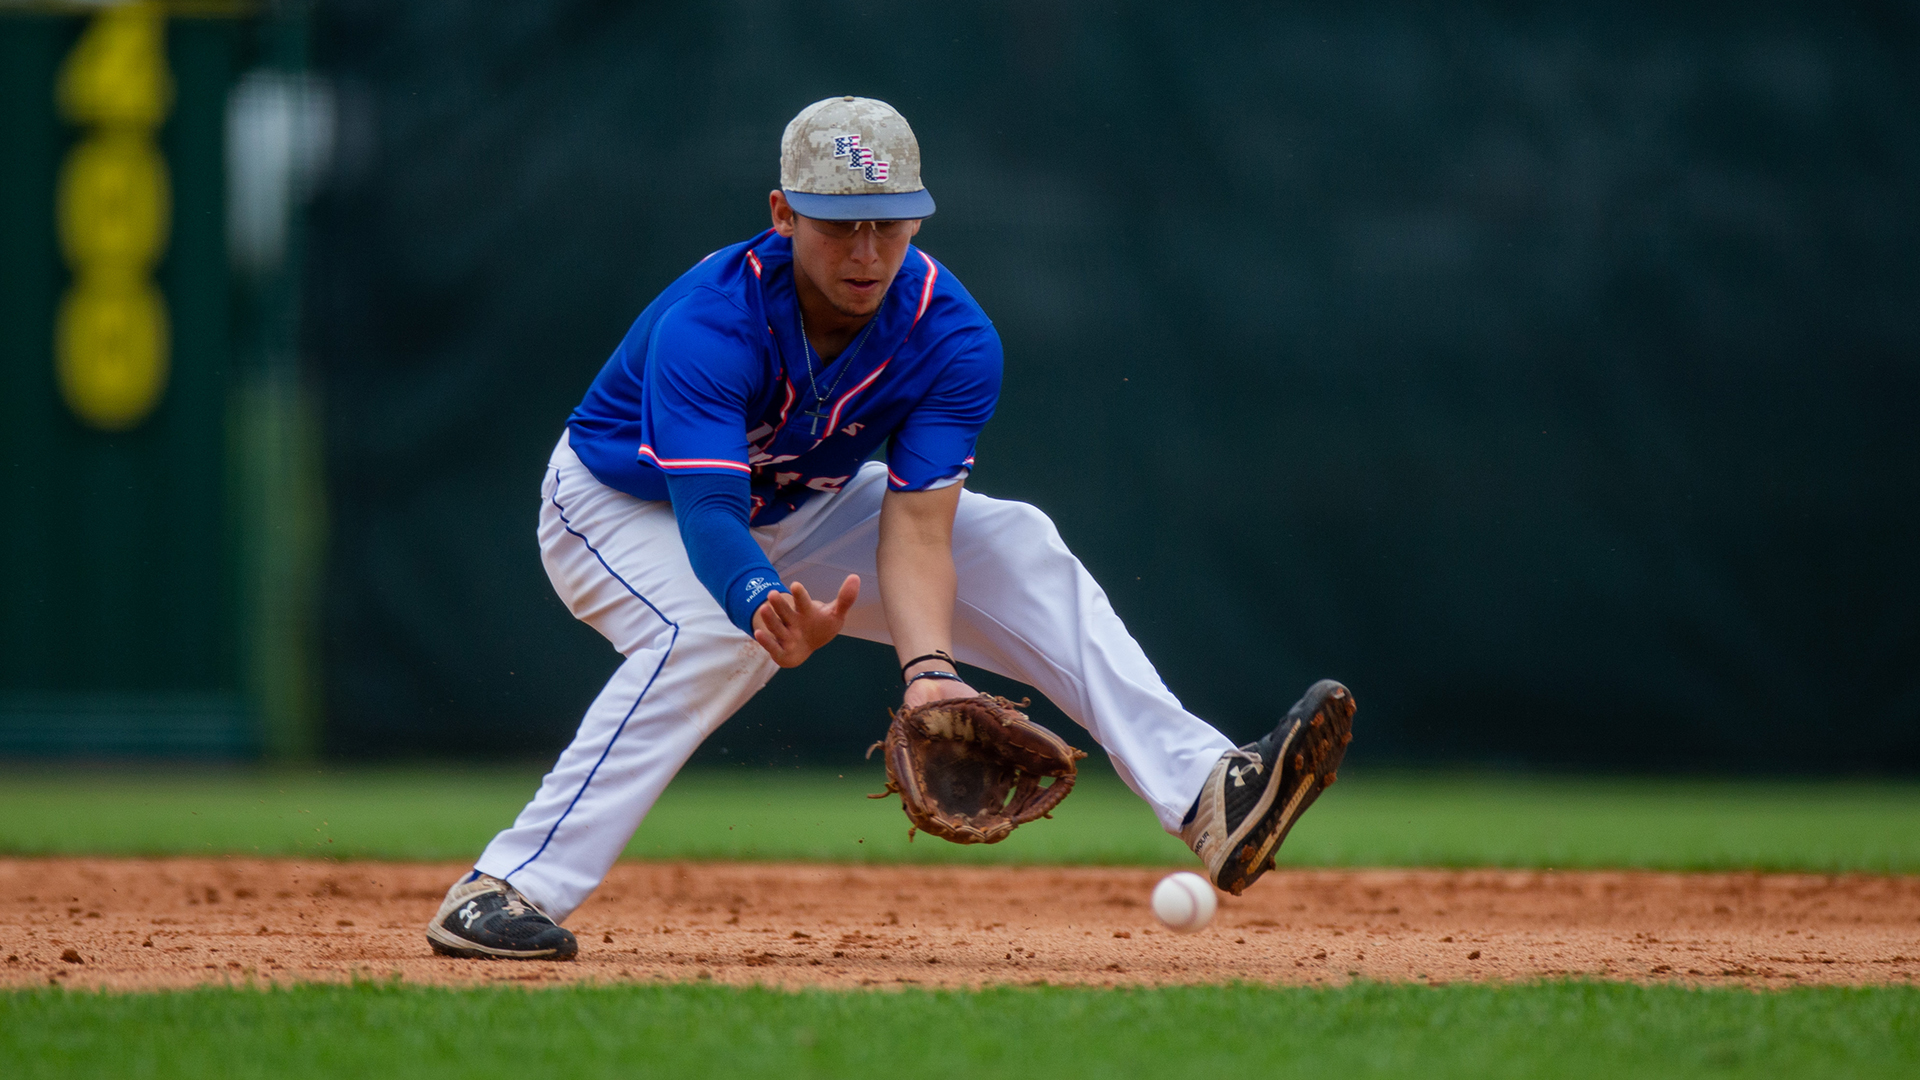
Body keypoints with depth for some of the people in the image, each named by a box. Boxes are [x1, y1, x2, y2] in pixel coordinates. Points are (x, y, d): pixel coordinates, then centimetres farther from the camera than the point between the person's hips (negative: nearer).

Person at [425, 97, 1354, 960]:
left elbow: (914, 524, -29)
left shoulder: (951, 337, -23)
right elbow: (708, 516, -46)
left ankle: (1210, 798, -16)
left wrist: (928, 668, -48)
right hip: (623, 506, -5)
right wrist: (768, 608, -68)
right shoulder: (705, 325, -36)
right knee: (713, 633, -36)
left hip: (795, 512, 5)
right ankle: (508, 889, -36)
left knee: (1017, 551, -10)